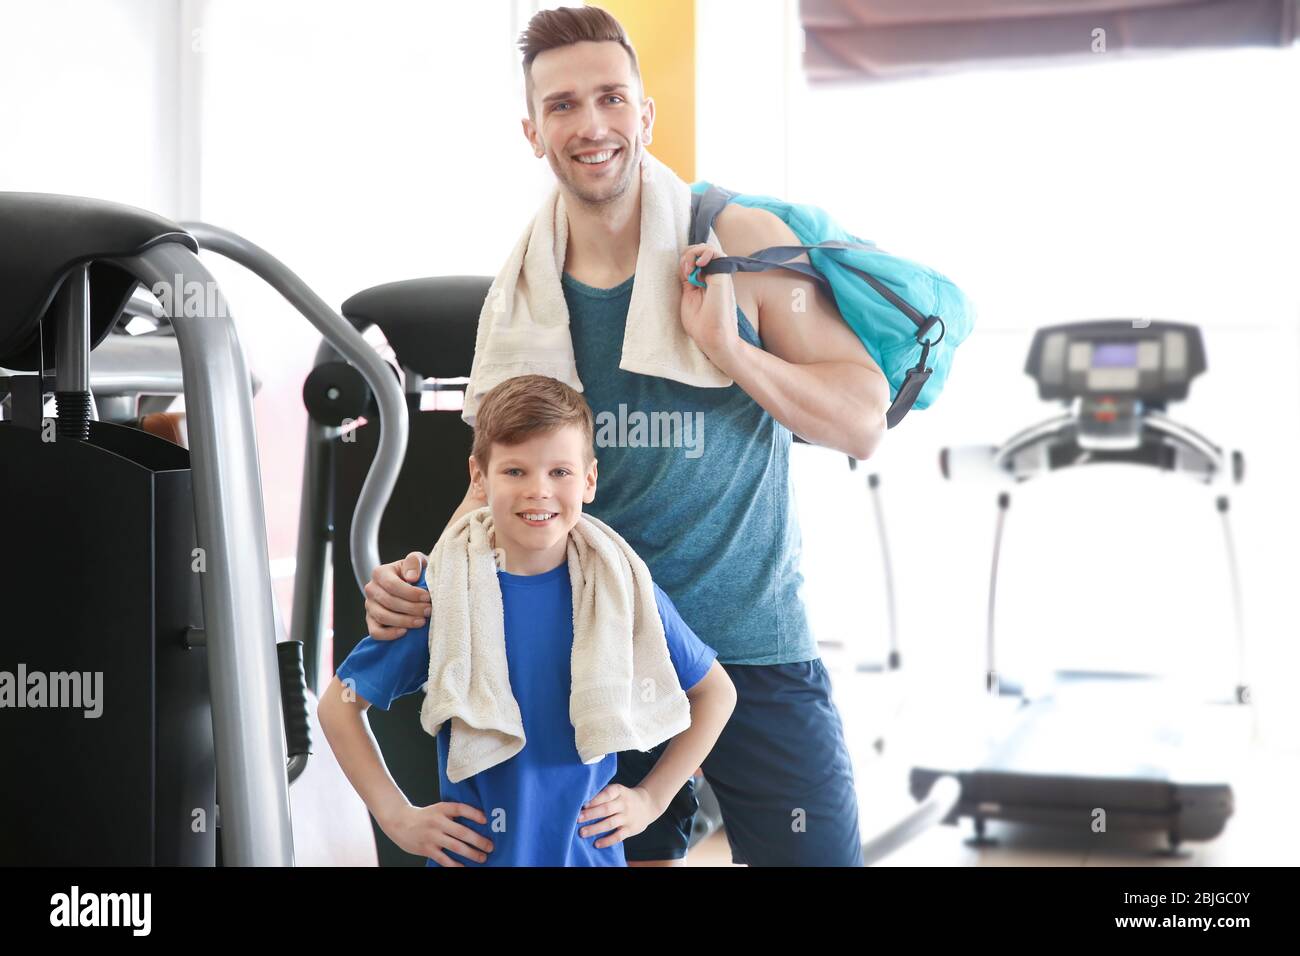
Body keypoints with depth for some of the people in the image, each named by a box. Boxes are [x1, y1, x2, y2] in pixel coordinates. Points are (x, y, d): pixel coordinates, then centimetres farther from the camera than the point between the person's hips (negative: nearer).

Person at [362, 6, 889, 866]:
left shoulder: (740, 244, -6)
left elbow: (864, 423, -6)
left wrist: (727, 347, -19)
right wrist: (427, 574, -7)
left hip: (755, 649, -2)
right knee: (632, 854, 11)